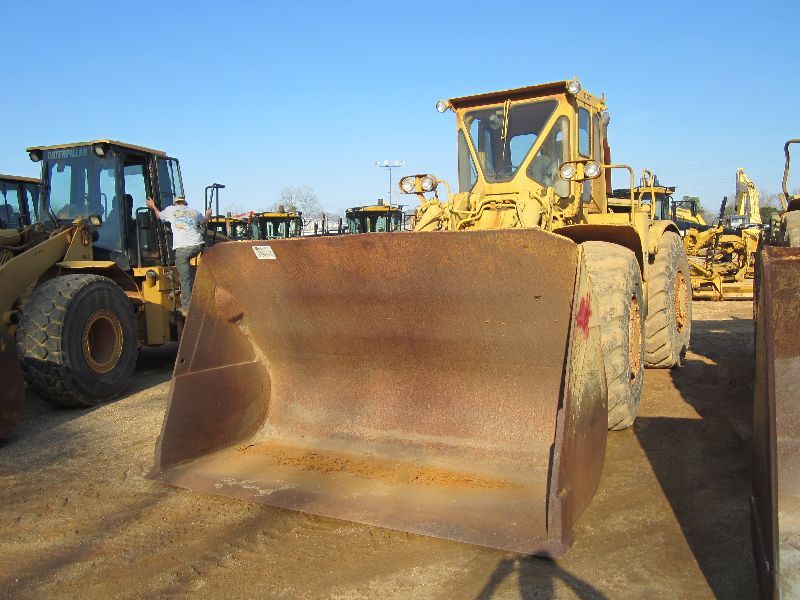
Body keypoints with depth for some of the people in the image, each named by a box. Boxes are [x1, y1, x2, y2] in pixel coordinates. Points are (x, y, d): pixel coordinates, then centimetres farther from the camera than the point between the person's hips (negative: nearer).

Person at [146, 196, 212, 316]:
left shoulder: (171, 210, 12)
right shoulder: (194, 212, 19)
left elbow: (159, 215, 33)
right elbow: (204, 220, 40)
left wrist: (153, 206, 53)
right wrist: (208, 214, 63)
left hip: (182, 248, -3)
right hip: (197, 245, 3)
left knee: (185, 279, 0)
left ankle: (186, 308, 1)